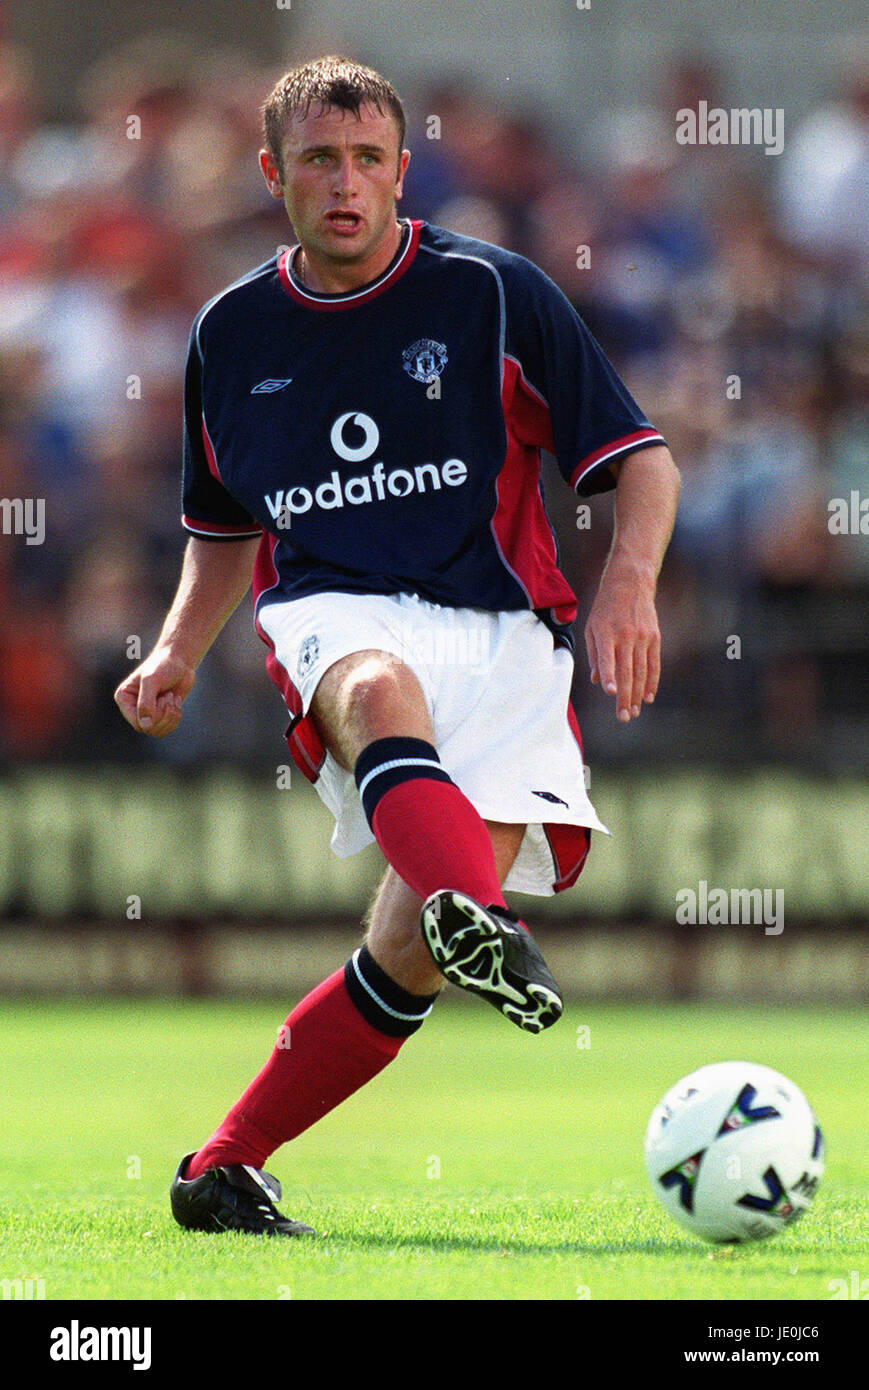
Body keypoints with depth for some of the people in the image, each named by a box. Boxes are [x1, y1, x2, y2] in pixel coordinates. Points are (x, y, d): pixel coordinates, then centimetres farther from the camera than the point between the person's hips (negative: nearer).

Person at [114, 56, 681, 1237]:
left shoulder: (491, 293, 5)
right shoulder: (231, 335, 15)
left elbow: (641, 459, 5)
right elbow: (223, 528, 31)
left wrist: (629, 584, -14)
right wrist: (178, 654, 14)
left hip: (499, 633, -1)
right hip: (332, 616, 1)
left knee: (416, 954, -20)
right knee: (383, 691, -41)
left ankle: (225, 1169, -4)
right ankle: (474, 918, -70)